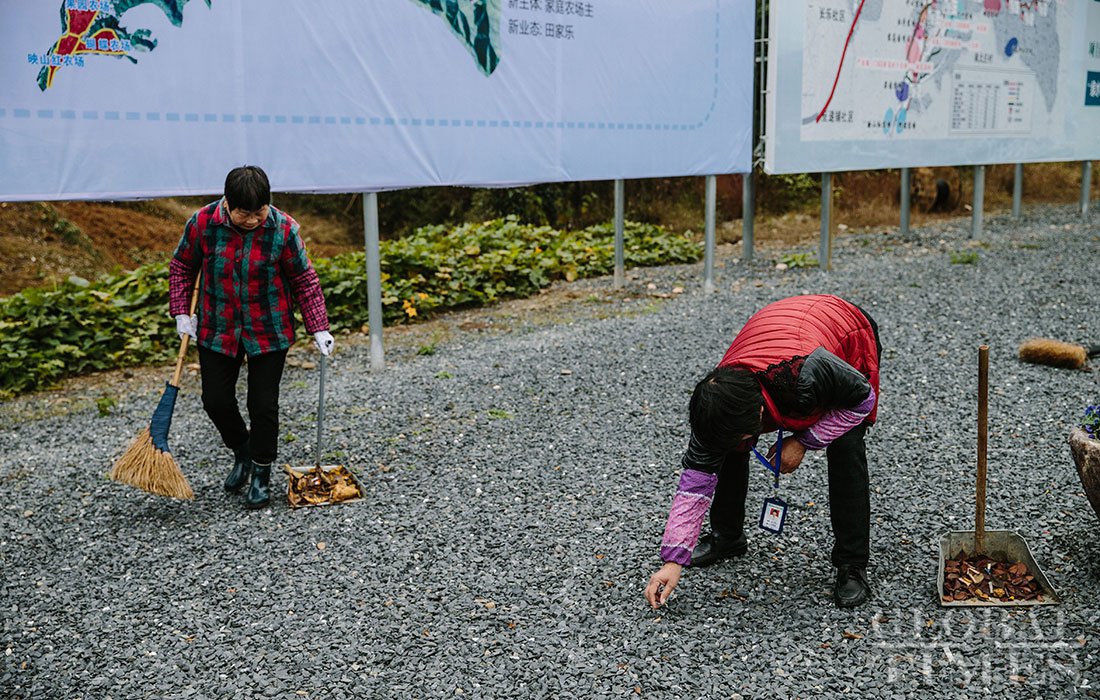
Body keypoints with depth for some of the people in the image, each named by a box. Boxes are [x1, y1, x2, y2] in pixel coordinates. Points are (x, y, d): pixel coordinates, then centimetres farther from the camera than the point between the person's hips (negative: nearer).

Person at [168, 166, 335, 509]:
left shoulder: (284, 228, -15)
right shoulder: (202, 223, -12)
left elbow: (304, 280, -4)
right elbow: (182, 267, 5)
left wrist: (319, 328, -7)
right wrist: (182, 312, -1)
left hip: (268, 333, -2)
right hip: (217, 330, 2)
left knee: (263, 405, 1)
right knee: (216, 400, 7)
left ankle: (261, 474, 21)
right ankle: (242, 451, 35)